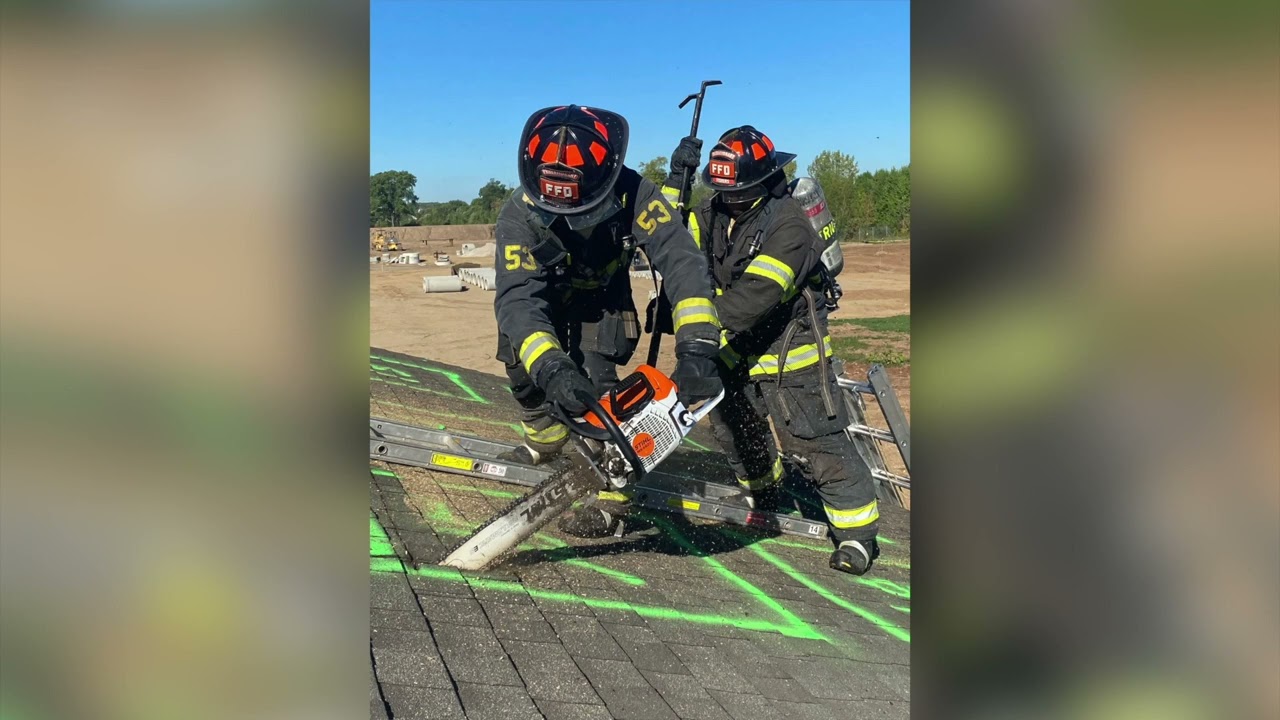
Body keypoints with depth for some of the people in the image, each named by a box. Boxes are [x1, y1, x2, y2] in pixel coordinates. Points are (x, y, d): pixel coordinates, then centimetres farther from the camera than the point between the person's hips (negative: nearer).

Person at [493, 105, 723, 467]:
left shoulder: (634, 195, -33)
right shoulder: (519, 215, -33)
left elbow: (682, 262, -40)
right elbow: (517, 296, -41)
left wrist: (696, 348, -55)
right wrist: (550, 367, -59)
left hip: (603, 303, -1)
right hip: (546, 301, 1)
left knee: (595, 384, -16)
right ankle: (544, 436, 13)